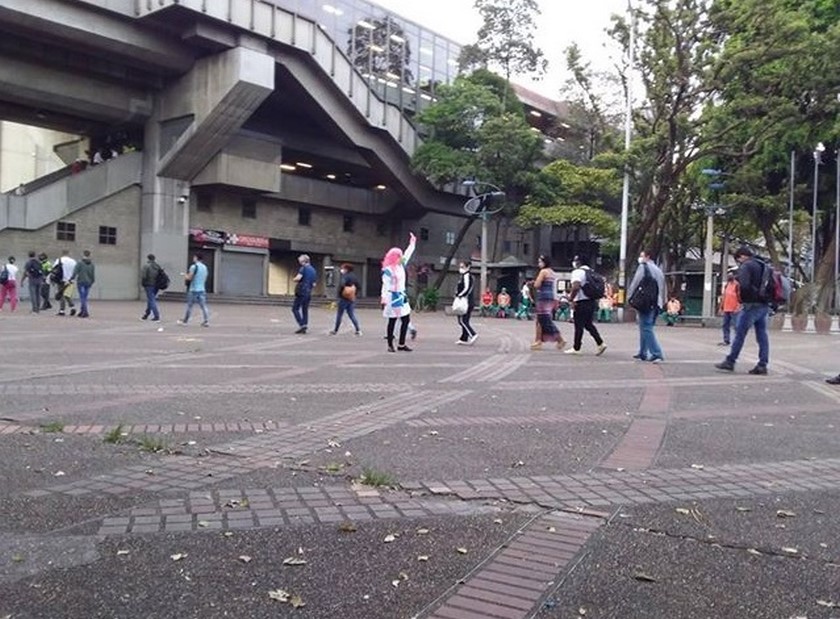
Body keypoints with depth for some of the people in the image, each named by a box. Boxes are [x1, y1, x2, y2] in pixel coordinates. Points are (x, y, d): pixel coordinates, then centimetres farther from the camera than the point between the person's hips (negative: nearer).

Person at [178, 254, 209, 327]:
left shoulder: (194, 266, -11)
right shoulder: (205, 267, 10)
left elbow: (189, 278, -12)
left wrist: (185, 276, 8)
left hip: (193, 290, -6)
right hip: (202, 289, 6)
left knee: (189, 306, 4)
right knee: (203, 306, 3)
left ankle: (185, 321, 13)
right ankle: (206, 321, -4)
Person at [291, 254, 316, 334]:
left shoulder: (303, 268, -8)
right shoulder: (313, 270, 15)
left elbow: (298, 278, -20)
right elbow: (314, 284, 19)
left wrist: (294, 280, 0)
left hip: (301, 292, -7)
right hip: (309, 293, 7)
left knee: (295, 309, -2)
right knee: (305, 310, 12)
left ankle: (302, 325, -13)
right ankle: (305, 326, 9)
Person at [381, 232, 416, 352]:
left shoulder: (401, 266, 9)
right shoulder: (388, 270, -14)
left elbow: (407, 254, 24)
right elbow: (385, 286, -19)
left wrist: (412, 243, 29)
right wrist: (384, 300, -25)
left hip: (402, 297, 8)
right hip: (393, 298, -8)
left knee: (406, 320, 6)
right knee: (392, 322, -1)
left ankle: (401, 344, 13)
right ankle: (390, 345, 7)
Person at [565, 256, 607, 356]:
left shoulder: (577, 272, -12)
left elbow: (576, 287, -26)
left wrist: (572, 299, -18)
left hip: (581, 302, -9)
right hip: (591, 301, 9)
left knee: (579, 326, -1)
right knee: (588, 324, 16)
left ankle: (576, 348, 6)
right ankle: (600, 343, 7)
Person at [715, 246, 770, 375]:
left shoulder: (746, 266, -8)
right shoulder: (764, 265, 18)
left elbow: (744, 285, -19)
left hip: (752, 305, -8)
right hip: (765, 305, 8)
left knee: (740, 334, -2)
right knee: (762, 335, 6)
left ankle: (730, 362, 3)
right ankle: (762, 365, 5)